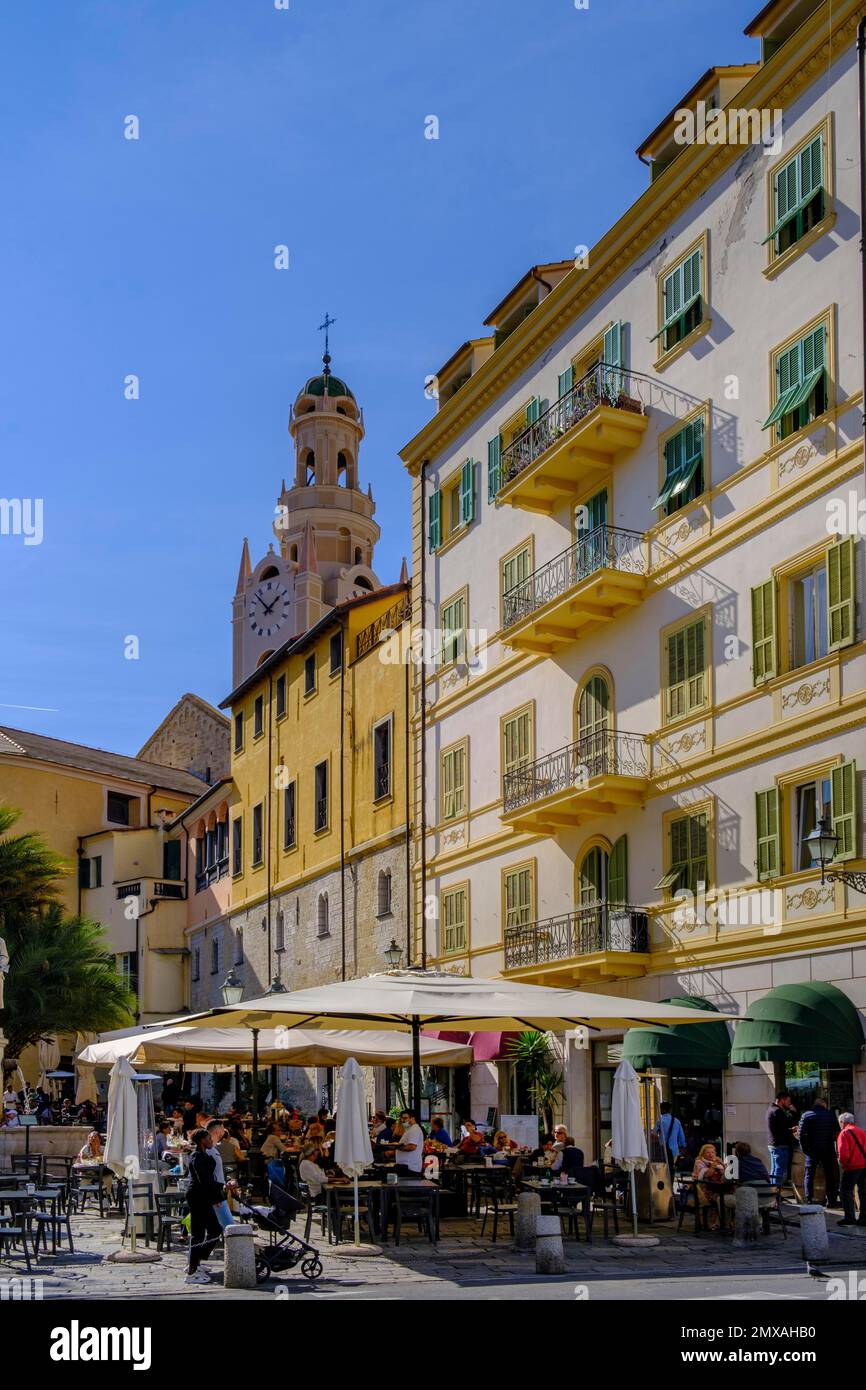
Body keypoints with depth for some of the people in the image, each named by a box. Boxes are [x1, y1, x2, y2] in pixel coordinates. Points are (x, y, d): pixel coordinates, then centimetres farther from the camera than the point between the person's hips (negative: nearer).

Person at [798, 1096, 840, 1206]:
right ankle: (830, 1200, 11)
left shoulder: (806, 1115, -2)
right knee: (830, 1176, 11)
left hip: (812, 1150, -1)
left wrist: (804, 1148, -1)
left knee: (809, 1175, 8)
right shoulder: (831, 1115, 1)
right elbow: (837, 1133, -1)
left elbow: (801, 1134, -7)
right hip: (828, 1150, 1)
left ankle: (809, 1200, 3)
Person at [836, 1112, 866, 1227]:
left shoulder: (844, 1133, -7)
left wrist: (842, 1163, 0)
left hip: (852, 1167, -7)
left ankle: (850, 1217, -6)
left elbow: (843, 1153, -15)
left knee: (847, 1191, 1)